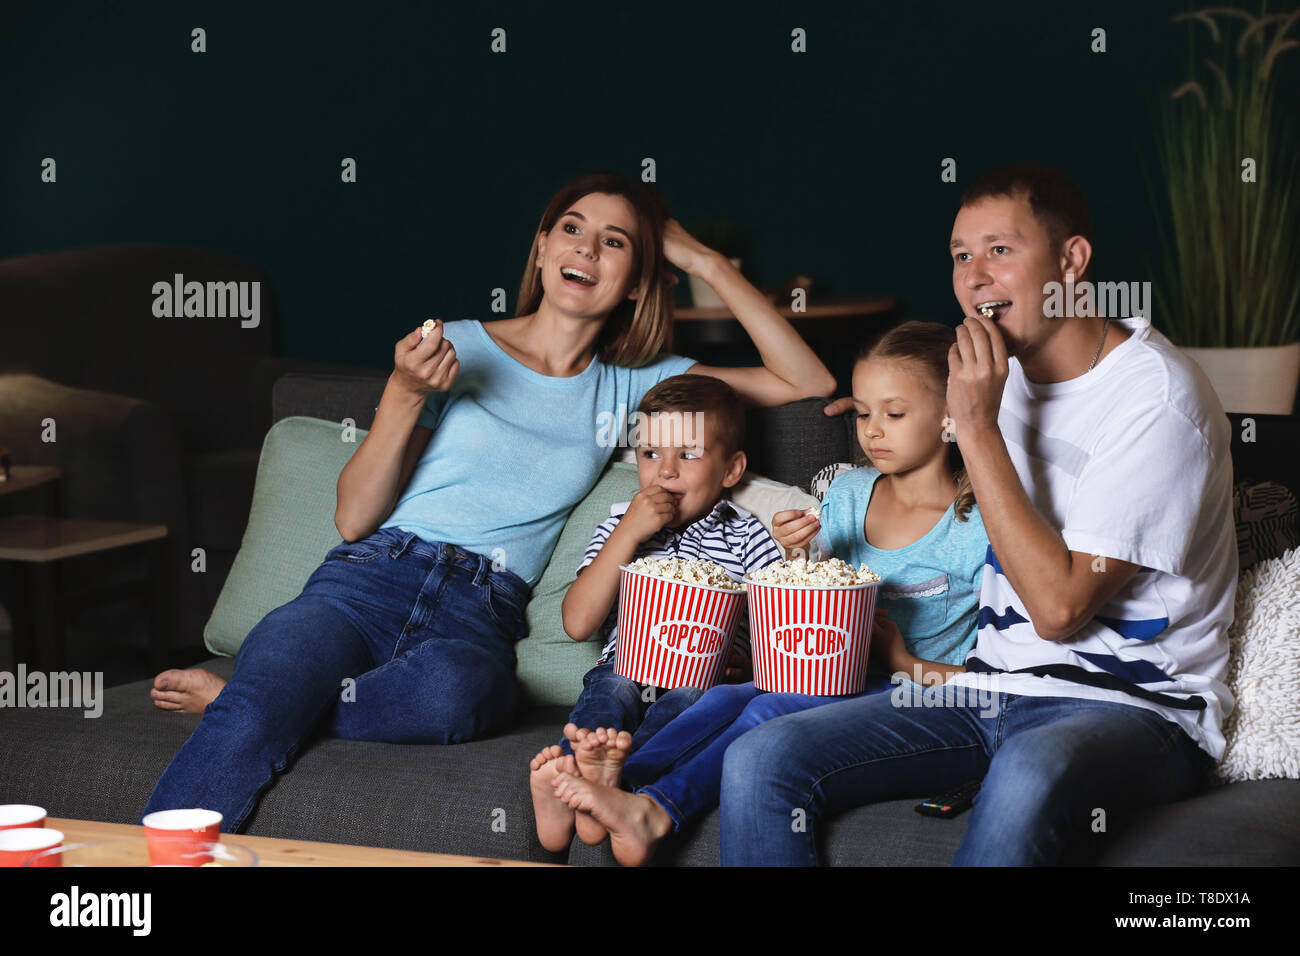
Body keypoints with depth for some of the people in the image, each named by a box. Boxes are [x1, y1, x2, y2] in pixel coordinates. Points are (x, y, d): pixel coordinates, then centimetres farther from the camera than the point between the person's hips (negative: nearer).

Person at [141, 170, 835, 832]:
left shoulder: (631, 384, 18)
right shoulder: (455, 346, 11)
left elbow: (807, 383, 14)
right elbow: (353, 520, 8)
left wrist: (707, 264, 10)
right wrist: (404, 396, -8)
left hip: (478, 620, 1)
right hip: (369, 581, -1)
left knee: (453, 688, -38)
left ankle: (235, 697, -19)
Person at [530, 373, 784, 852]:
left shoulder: (747, 537, 13)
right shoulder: (619, 523, 18)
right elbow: (578, 623, 5)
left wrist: (743, 657, -17)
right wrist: (628, 533, -2)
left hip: (707, 679, -1)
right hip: (627, 667, 2)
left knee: (690, 698, -35)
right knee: (610, 689, -32)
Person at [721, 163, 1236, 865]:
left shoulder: (1157, 398, -13)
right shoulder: (1004, 368, 11)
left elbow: (1059, 606, -20)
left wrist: (976, 425, -19)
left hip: (1132, 708, -7)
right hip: (989, 691, 7)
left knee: (1029, 774, -43)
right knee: (759, 761, -15)